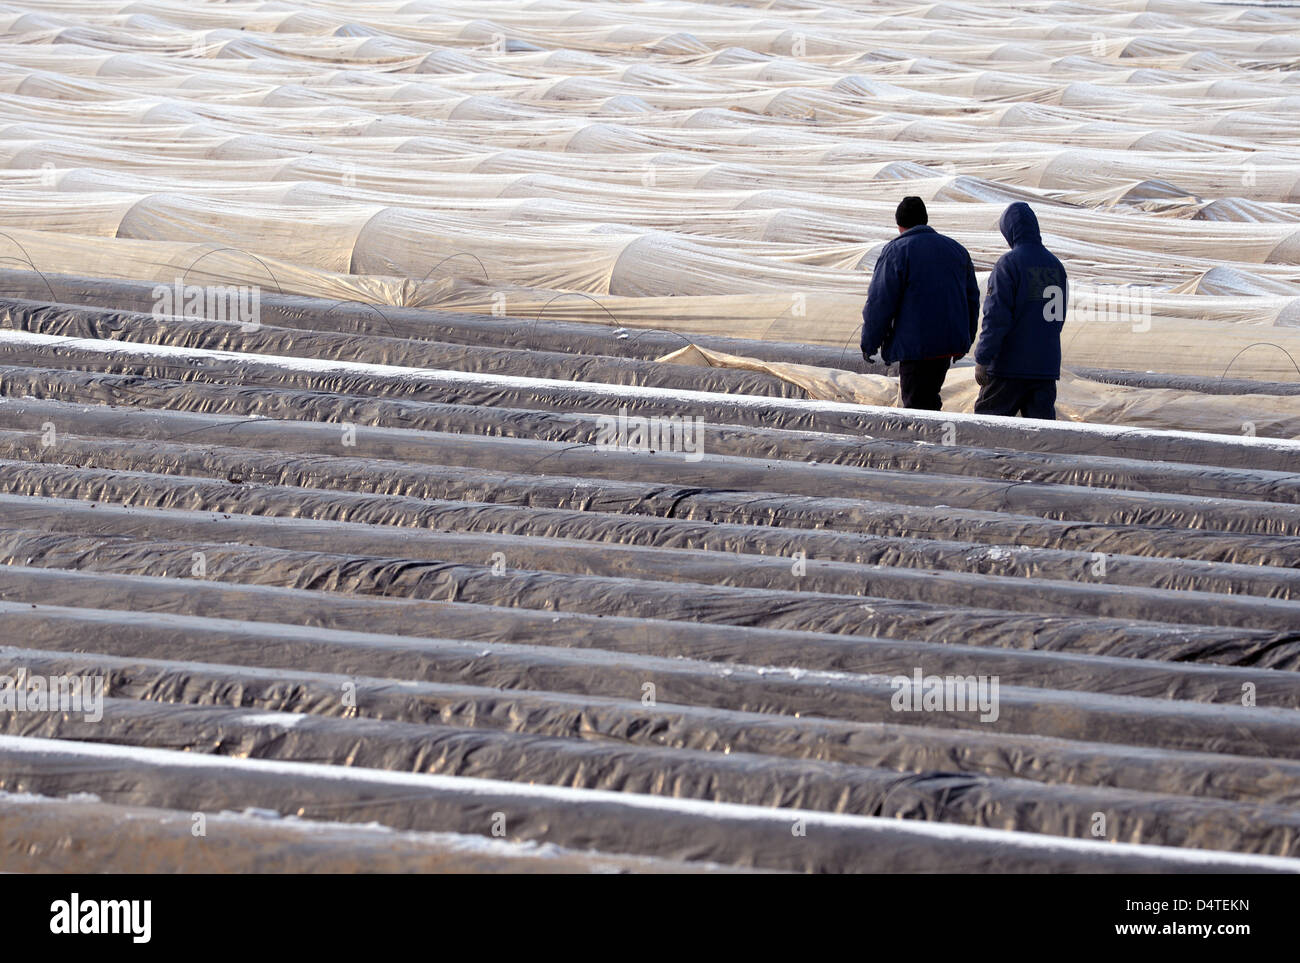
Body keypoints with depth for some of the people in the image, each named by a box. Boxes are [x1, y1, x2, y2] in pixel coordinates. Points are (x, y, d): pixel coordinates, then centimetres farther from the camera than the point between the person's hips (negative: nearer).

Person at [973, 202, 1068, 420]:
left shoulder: (1008, 264, -12)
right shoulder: (1056, 266, 10)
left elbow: (996, 317, -15)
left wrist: (982, 359, -11)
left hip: (1009, 365, -6)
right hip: (1047, 365, 6)